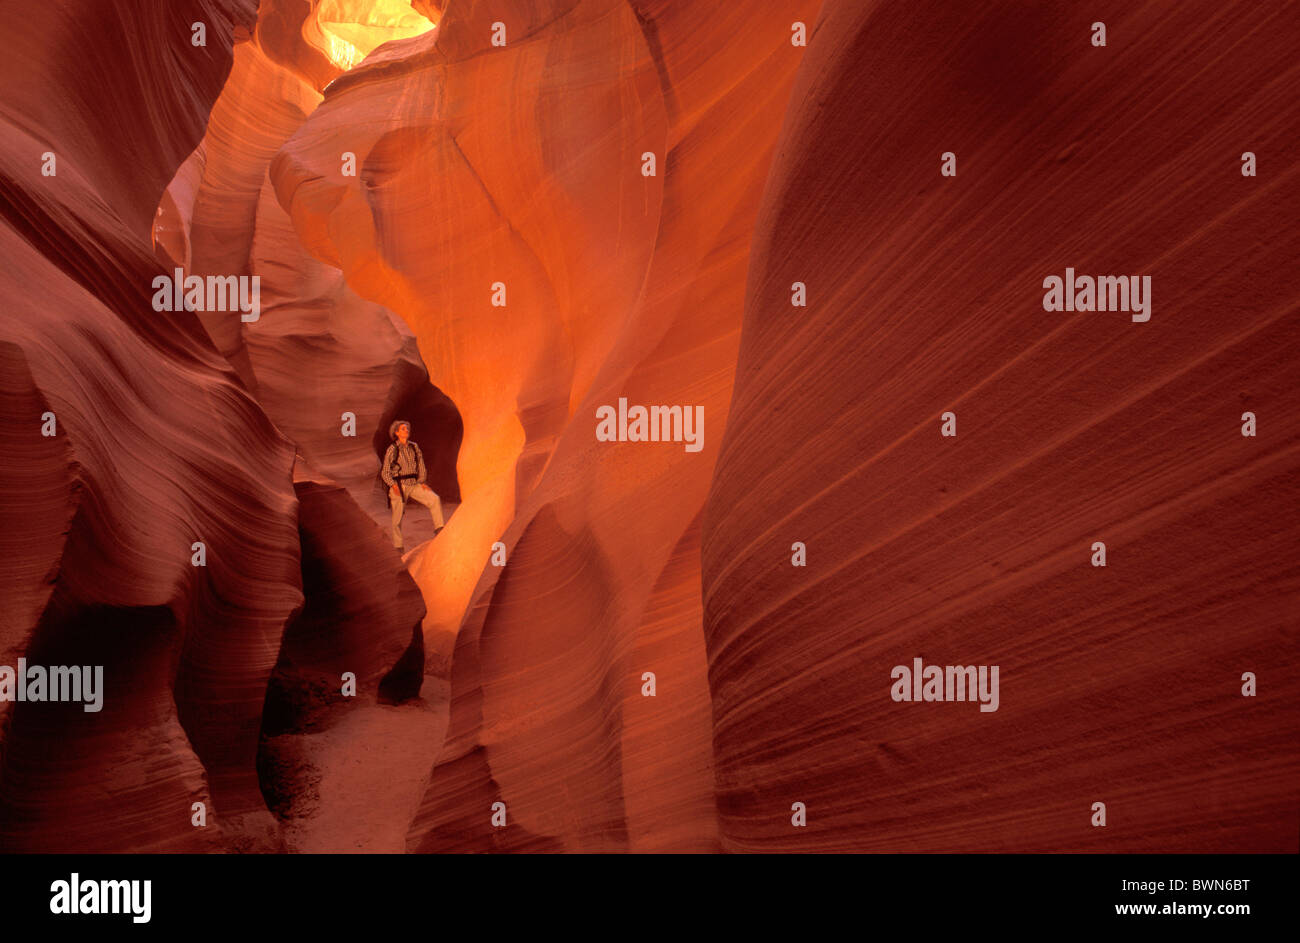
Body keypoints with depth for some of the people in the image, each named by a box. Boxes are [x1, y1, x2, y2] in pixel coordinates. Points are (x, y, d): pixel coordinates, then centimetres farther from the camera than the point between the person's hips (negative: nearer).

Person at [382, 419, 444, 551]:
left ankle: (438, 529, -15)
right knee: (398, 517, -1)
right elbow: (385, 472, -1)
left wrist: (421, 482, 2)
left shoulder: (414, 447, 9)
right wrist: (393, 485, -15)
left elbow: (421, 466, 15)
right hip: (399, 487, -3)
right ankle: (397, 545, 13)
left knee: (435, 499, -16)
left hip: (414, 485, 3)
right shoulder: (392, 449, -2)